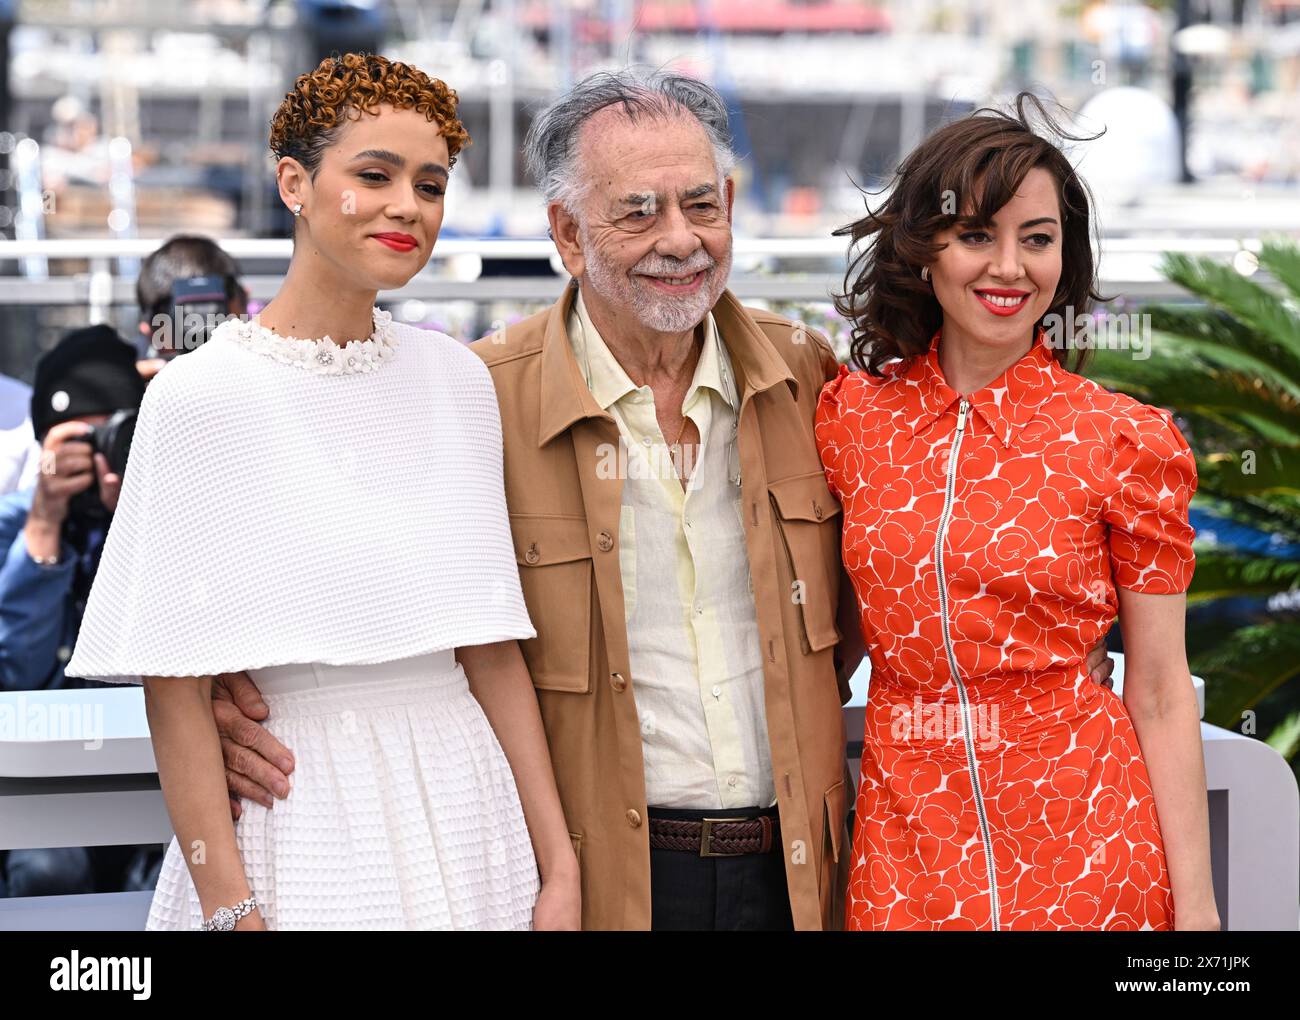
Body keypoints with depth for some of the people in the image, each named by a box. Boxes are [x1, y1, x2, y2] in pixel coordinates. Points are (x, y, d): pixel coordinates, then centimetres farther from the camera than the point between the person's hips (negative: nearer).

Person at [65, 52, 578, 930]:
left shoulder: (457, 380, 4)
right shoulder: (202, 395, -9)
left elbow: (492, 648, 6)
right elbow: (176, 687, -9)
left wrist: (559, 866, 3)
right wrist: (231, 909, -13)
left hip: (464, 805, 4)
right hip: (297, 818, -4)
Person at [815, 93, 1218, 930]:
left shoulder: (1127, 442, -7)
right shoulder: (853, 415, 1)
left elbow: (1160, 694, -4)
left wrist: (1195, 904, -6)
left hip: (1080, 850, -2)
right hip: (905, 841, 2)